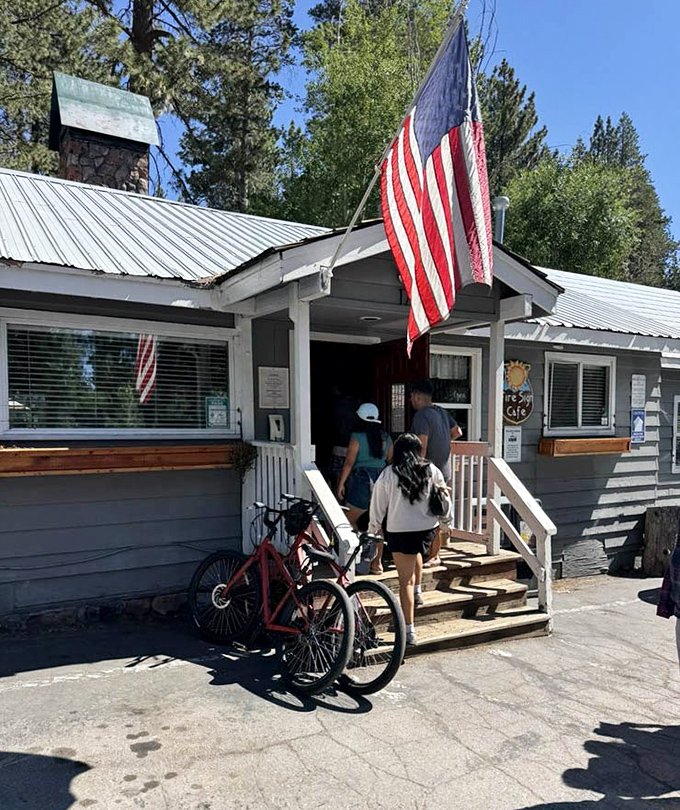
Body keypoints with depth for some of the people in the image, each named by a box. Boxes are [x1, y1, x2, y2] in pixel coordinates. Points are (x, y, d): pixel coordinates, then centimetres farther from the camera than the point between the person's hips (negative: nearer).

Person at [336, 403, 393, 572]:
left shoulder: (357, 437, -7)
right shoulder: (386, 437, 8)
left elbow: (349, 462, -9)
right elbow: (391, 461, 12)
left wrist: (341, 484, -3)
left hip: (362, 480, -5)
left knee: (351, 521, 6)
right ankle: (377, 563, 16)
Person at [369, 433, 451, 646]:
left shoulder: (388, 474, -6)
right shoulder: (431, 470, -1)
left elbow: (378, 506, 0)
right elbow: (444, 498, 10)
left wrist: (374, 529, 15)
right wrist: (445, 520, 25)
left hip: (399, 531, -3)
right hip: (428, 529, 3)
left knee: (406, 580, 4)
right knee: (417, 552, 37)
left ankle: (409, 630, 5)